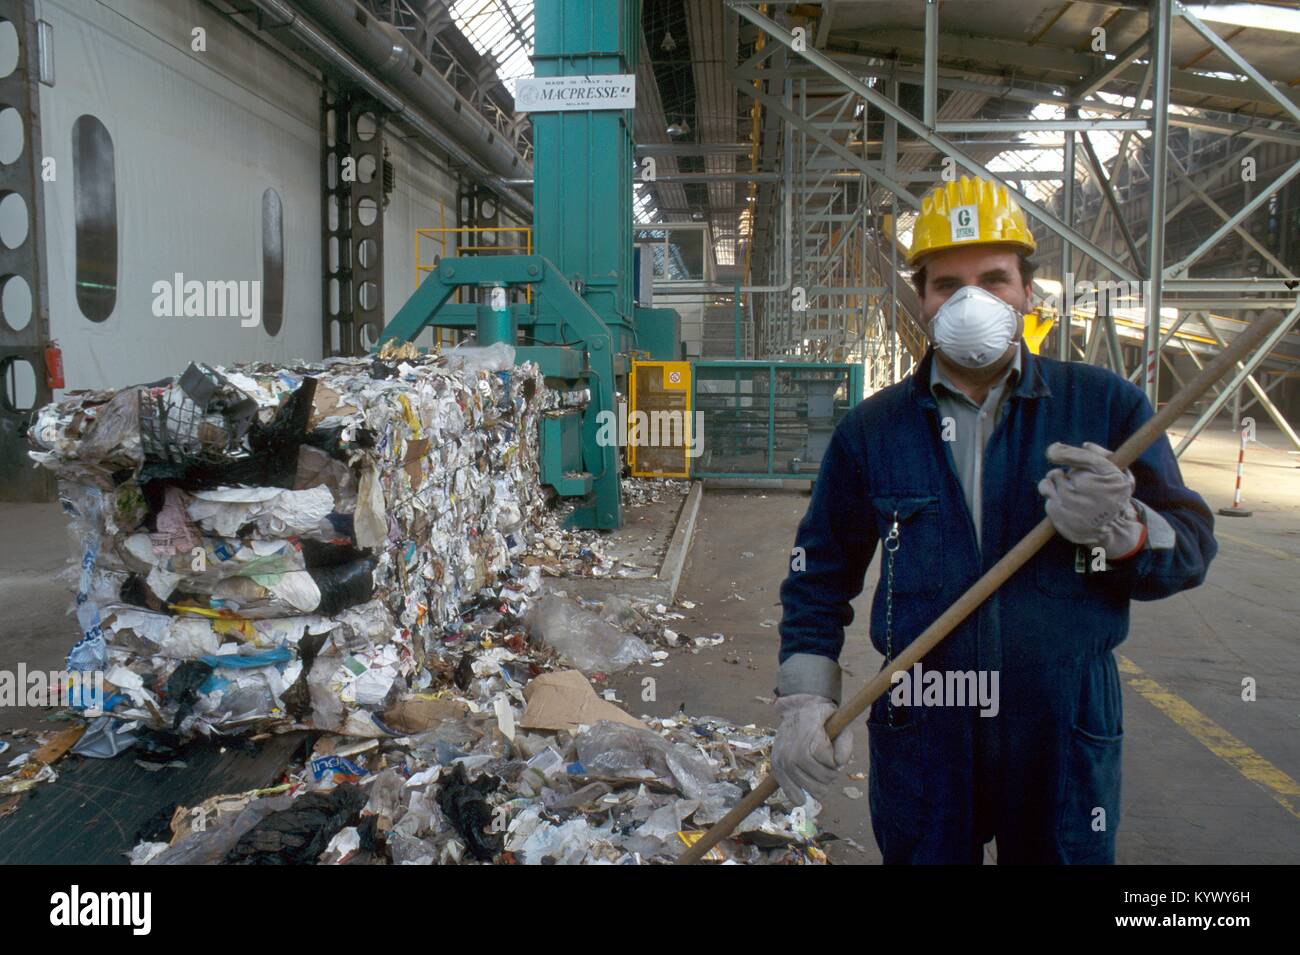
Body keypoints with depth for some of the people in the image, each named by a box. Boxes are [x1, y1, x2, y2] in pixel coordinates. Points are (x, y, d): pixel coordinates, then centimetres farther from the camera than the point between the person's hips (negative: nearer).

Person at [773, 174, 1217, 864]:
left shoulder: (1106, 406, -1)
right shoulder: (871, 430, 2)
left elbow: (1190, 545, 2)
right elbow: (821, 572, 7)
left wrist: (1122, 530, -20)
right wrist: (805, 698, -2)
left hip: (1067, 730, 0)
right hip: (920, 738, 1)